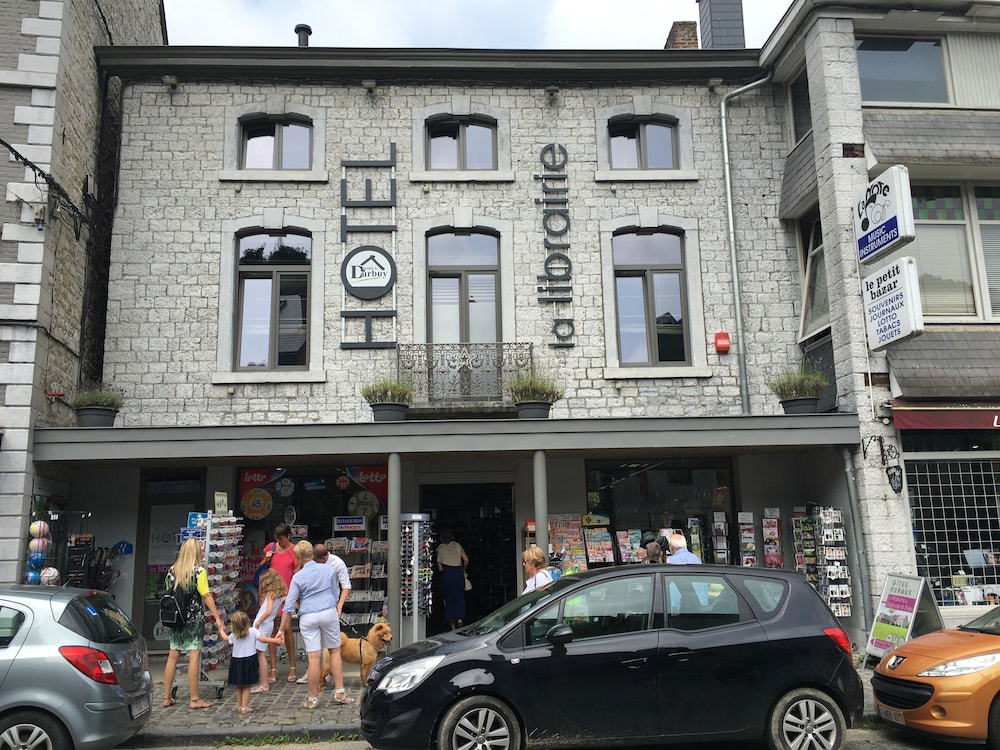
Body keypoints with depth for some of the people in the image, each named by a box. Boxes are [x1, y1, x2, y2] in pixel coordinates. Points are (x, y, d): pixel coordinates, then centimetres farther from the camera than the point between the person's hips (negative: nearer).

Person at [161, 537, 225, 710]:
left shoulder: (172, 570, 6)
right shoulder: (199, 572, -10)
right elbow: (206, 596, -12)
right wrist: (217, 617, -9)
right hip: (193, 619, -6)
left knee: (173, 655, 12)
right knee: (194, 656, -2)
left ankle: (167, 698, 19)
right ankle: (194, 699, 2)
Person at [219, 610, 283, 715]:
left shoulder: (233, 636, -5)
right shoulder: (253, 631, -11)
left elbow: (226, 638, 16)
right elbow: (263, 639, -16)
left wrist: (221, 630, 35)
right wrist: (275, 640, -9)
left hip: (237, 662, 1)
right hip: (250, 662, -1)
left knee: (239, 687, 17)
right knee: (246, 686, 8)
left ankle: (239, 706, 24)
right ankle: (244, 708, 5)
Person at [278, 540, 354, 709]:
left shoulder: (297, 577, -3)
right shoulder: (328, 569, 3)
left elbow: (289, 607, -3)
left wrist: (281, 630, 2)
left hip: (308, 617, -1)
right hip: (329, 613, 2)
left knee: (313, 657, -1)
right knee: (335, 651, 12)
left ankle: (313, 698, 8)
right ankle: (339, 692, 11)